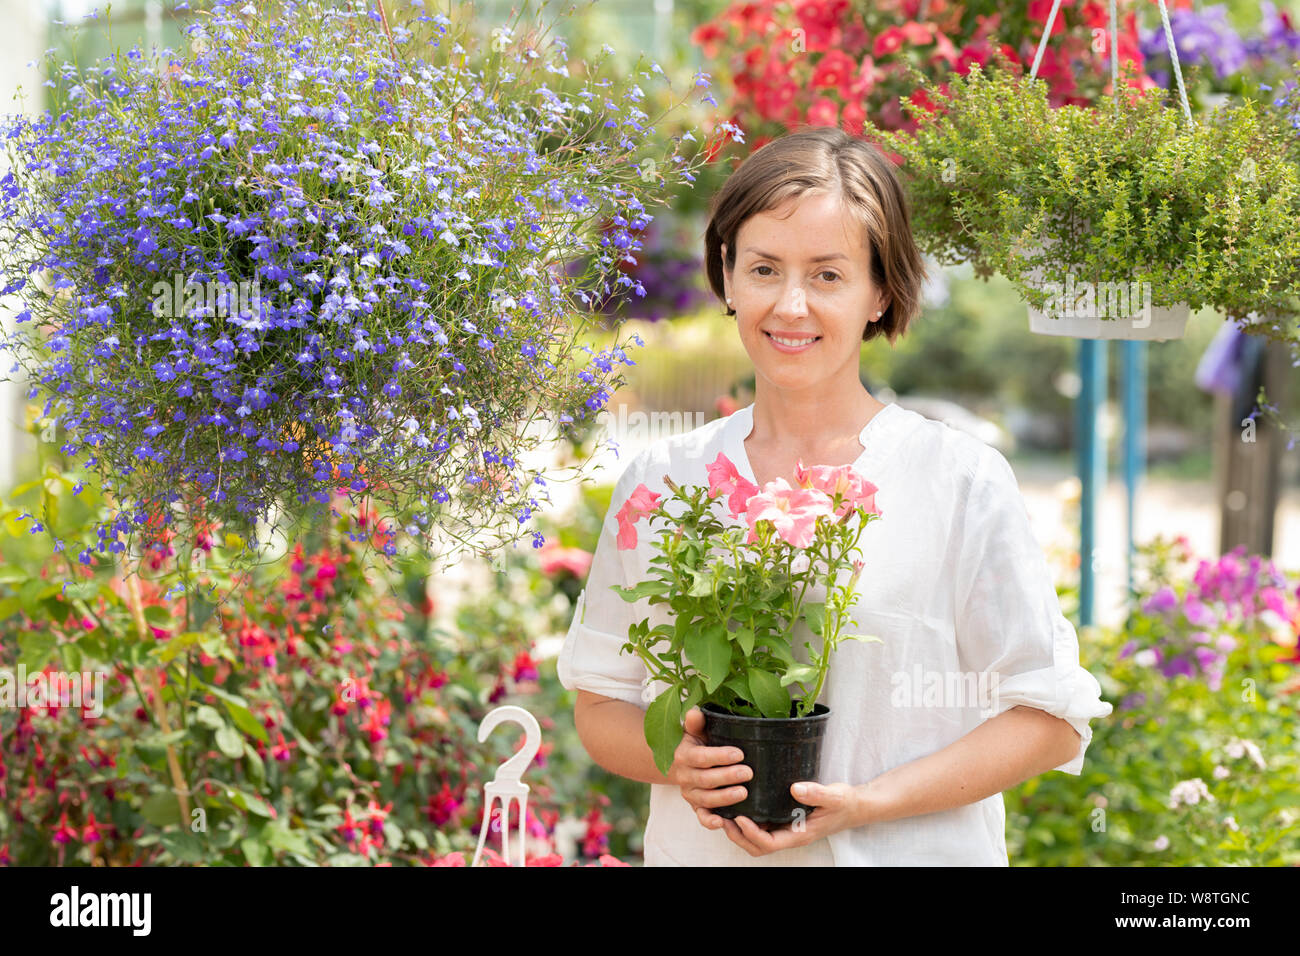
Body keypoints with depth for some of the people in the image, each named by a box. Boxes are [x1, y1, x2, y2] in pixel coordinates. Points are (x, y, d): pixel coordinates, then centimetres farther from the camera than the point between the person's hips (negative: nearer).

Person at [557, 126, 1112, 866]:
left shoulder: (963, 481, -8)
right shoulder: (662, 481, 1)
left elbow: (1051, 719, -7)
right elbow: (601, 705, 8)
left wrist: (871, 802, -17)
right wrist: (674, 758, -13)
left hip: (908, 856, -2)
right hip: (703, 849, 2)